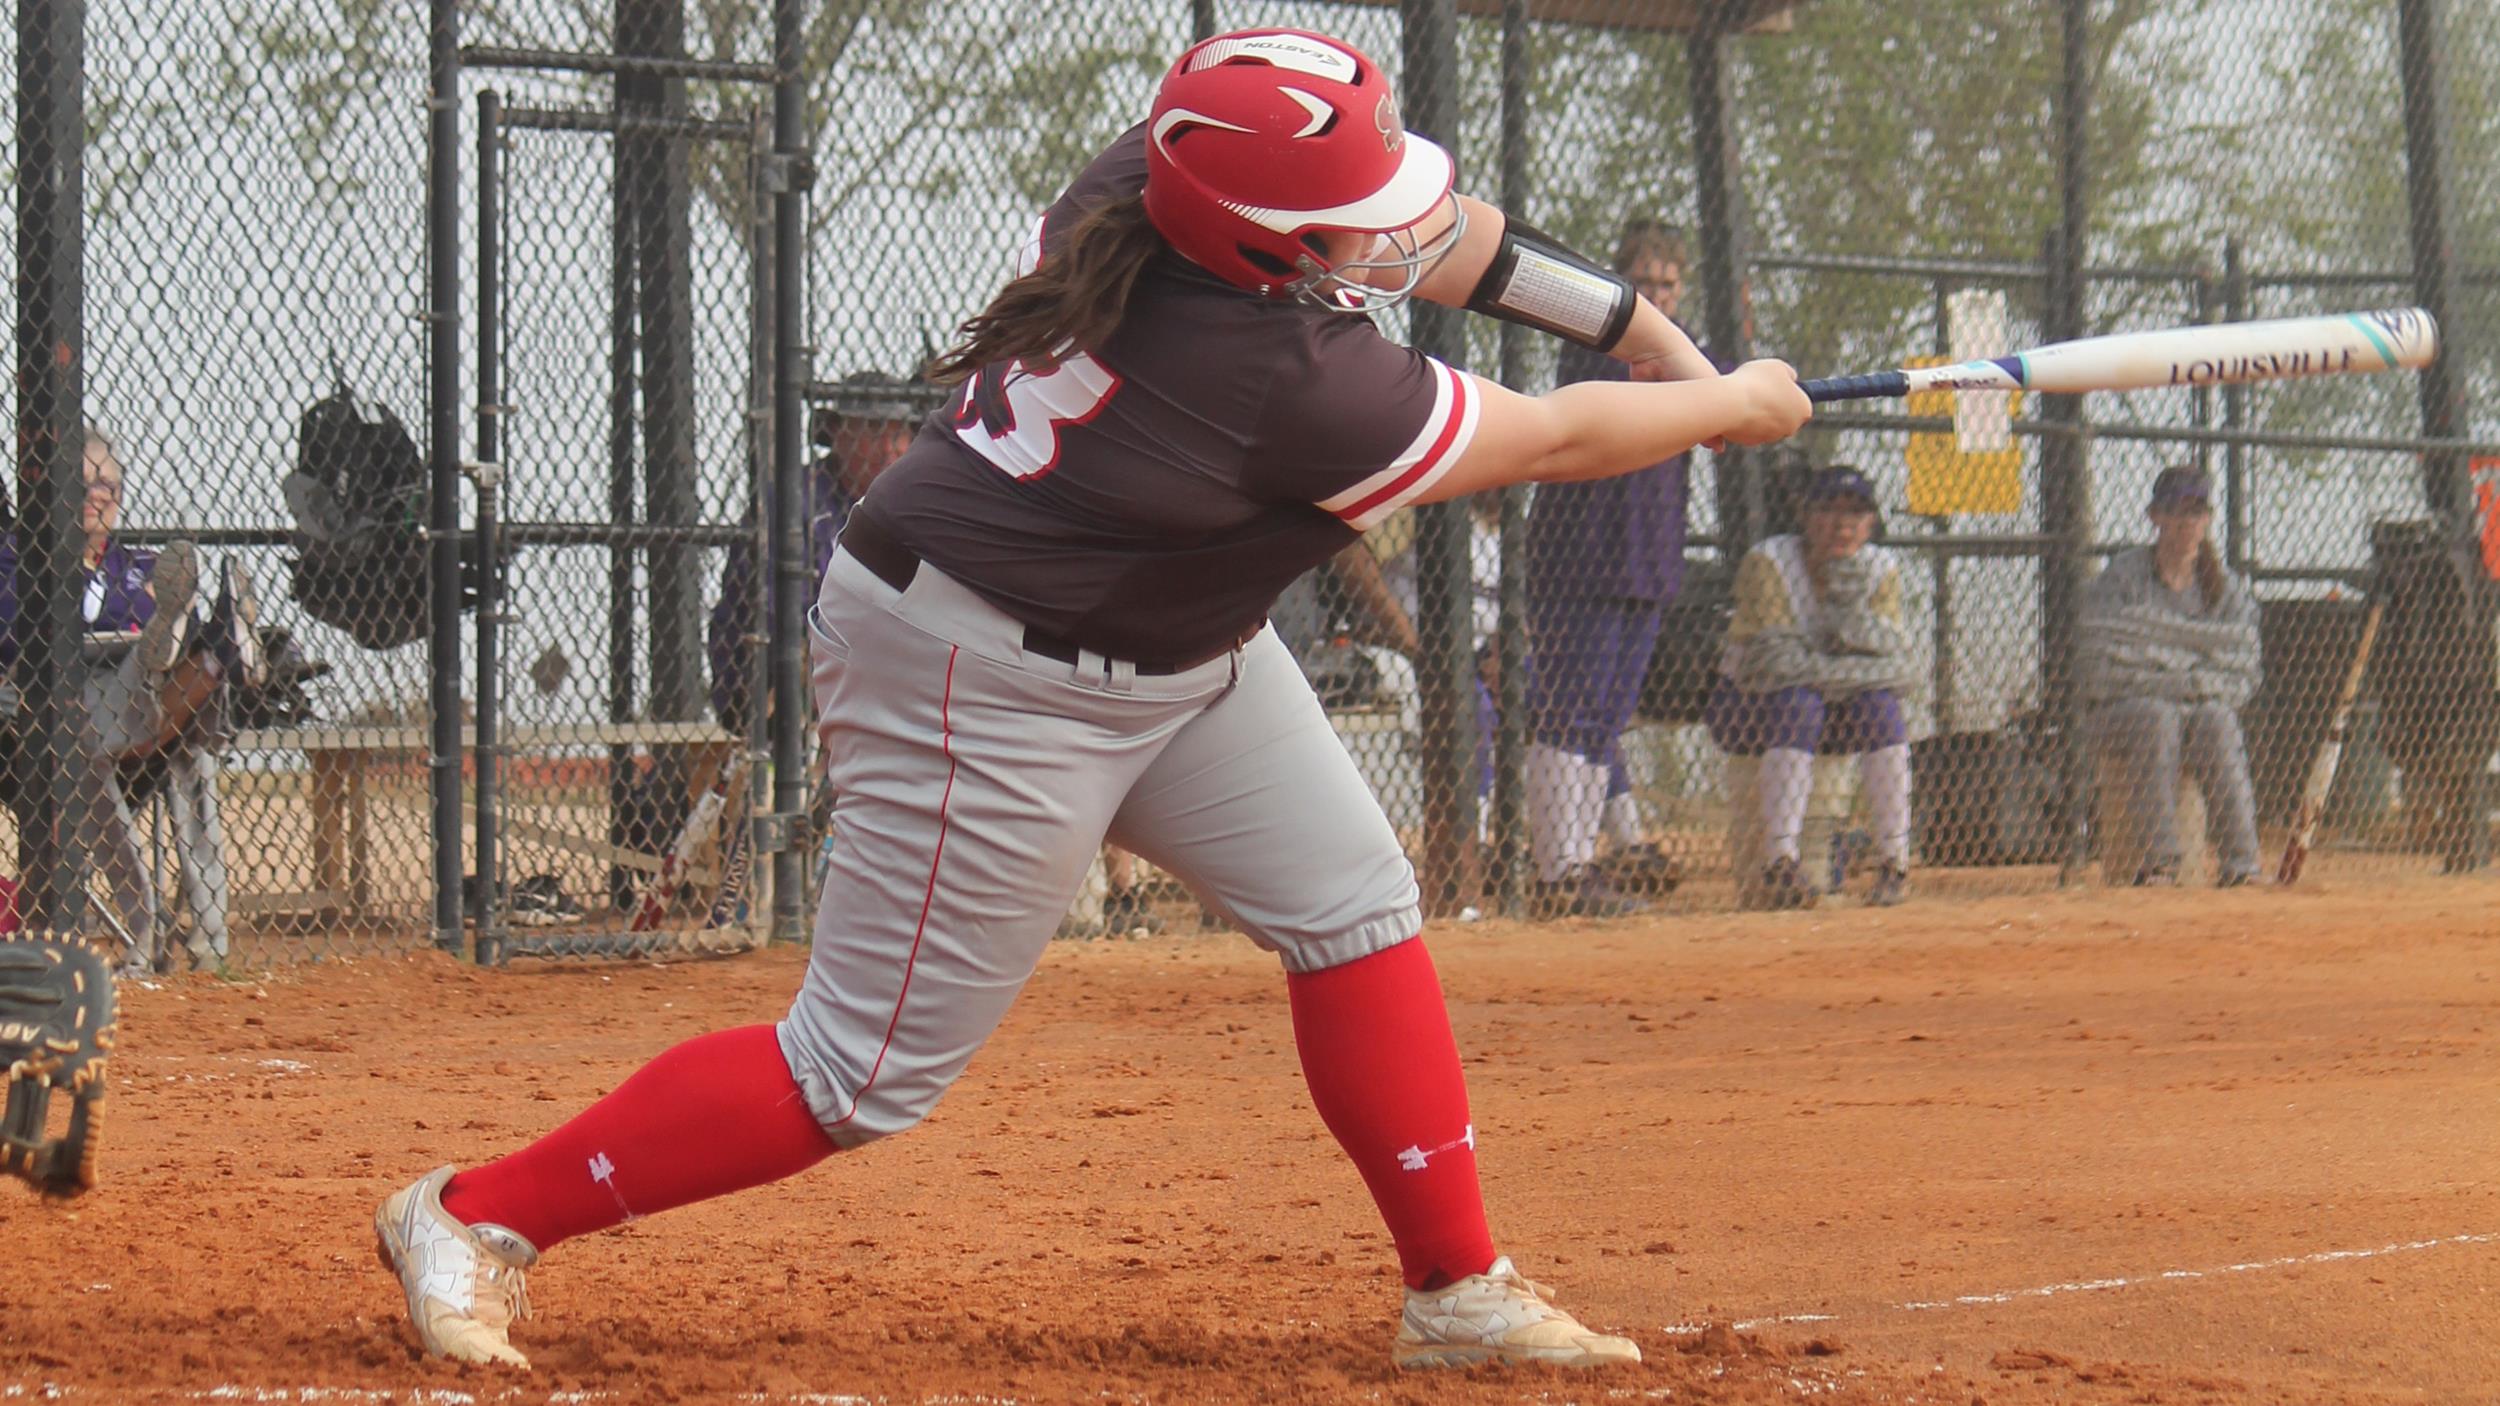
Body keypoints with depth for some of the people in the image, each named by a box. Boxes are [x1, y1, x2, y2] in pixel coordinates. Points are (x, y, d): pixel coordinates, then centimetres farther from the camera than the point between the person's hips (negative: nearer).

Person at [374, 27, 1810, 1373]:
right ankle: (477, 1216, 6)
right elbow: (1549, 441, -18)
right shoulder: (1288, 383, -33)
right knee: (869, 1073, -4)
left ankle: (1461, 1289, 14)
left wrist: (1654, 332, 5)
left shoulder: (1155, 171, -12)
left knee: (1354, 901, 7)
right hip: (992, 687, -10)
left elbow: (1438, 234, 6)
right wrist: (1735, 406, -2)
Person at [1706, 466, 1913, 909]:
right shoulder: (1767, 563, -16)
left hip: (1840, 714, 4)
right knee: (1797, 702, -35)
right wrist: (1859, 670, -24)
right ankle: (1779, 865, -40)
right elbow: (1771, 662, -26)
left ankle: (1894, 864, -23)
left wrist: (1849, 602, -29)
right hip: (1747, 709, -4)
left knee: (1879, 704, -26)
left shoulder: (1880, 569, -2)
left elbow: (1895, 657, -15)